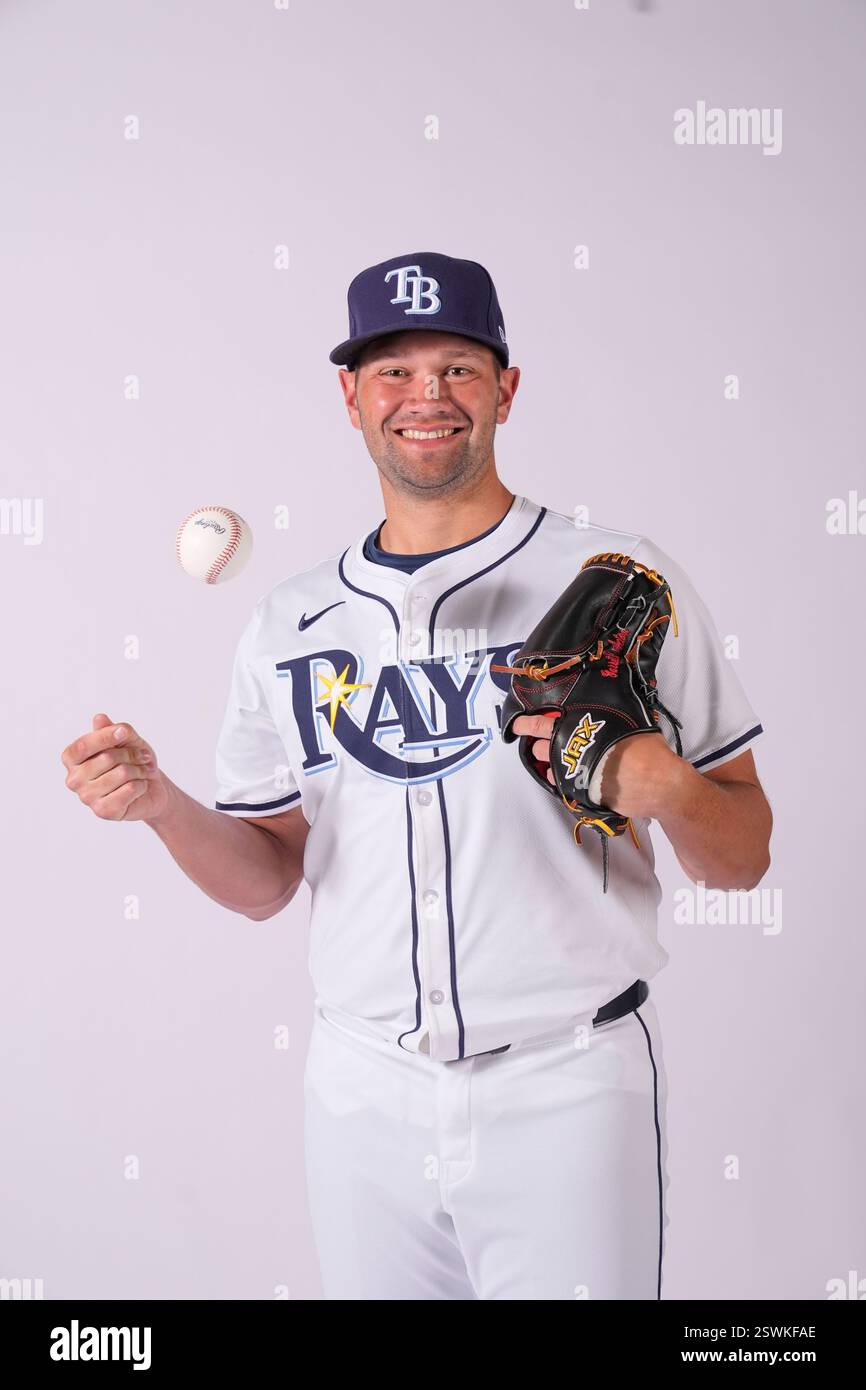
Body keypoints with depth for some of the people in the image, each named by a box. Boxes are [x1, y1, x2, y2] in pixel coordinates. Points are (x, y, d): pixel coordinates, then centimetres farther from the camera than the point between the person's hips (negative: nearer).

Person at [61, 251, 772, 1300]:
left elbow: (741, 863, -1)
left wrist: (666, 785, -22)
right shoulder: (290, 623, 7)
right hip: (363, 1090, 3)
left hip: (566, 1091, -2)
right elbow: (267, 879, 10)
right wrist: (161, 805, -9)